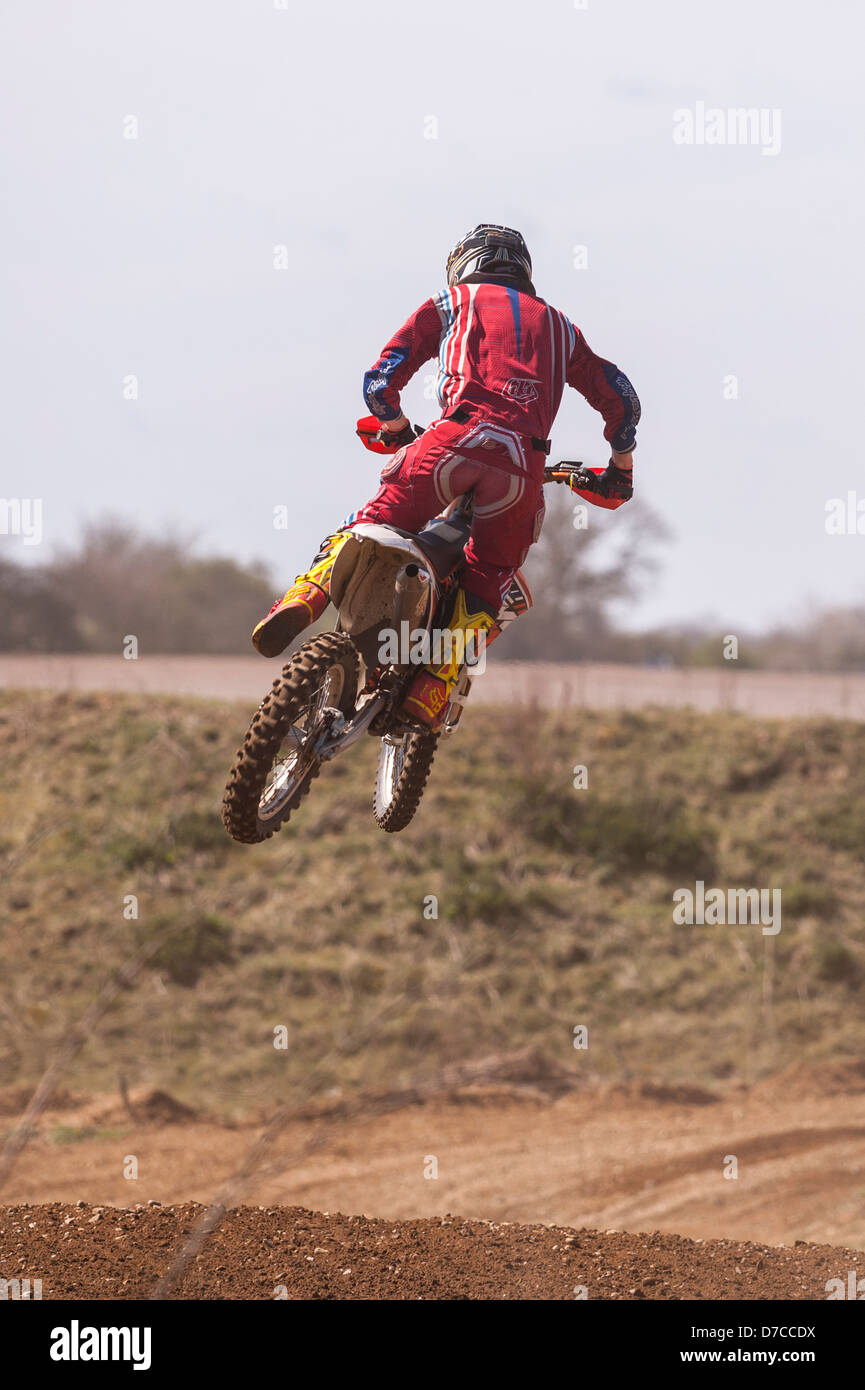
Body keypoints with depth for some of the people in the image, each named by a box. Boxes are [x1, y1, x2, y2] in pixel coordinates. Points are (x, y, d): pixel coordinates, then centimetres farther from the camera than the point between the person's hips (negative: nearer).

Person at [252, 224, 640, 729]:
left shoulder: (450, 304, 25)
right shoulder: (557, 323, 34)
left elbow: (381, 381, 19)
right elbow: (621, 399, 32)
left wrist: (400, 435, 39)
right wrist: (620, 470, 47)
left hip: (459, 435, -2)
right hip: (526, 460, 2)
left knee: (378, 519, 6)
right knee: (488, 580, 12)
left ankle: (309, 592, -20)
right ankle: (435, 687, -7)